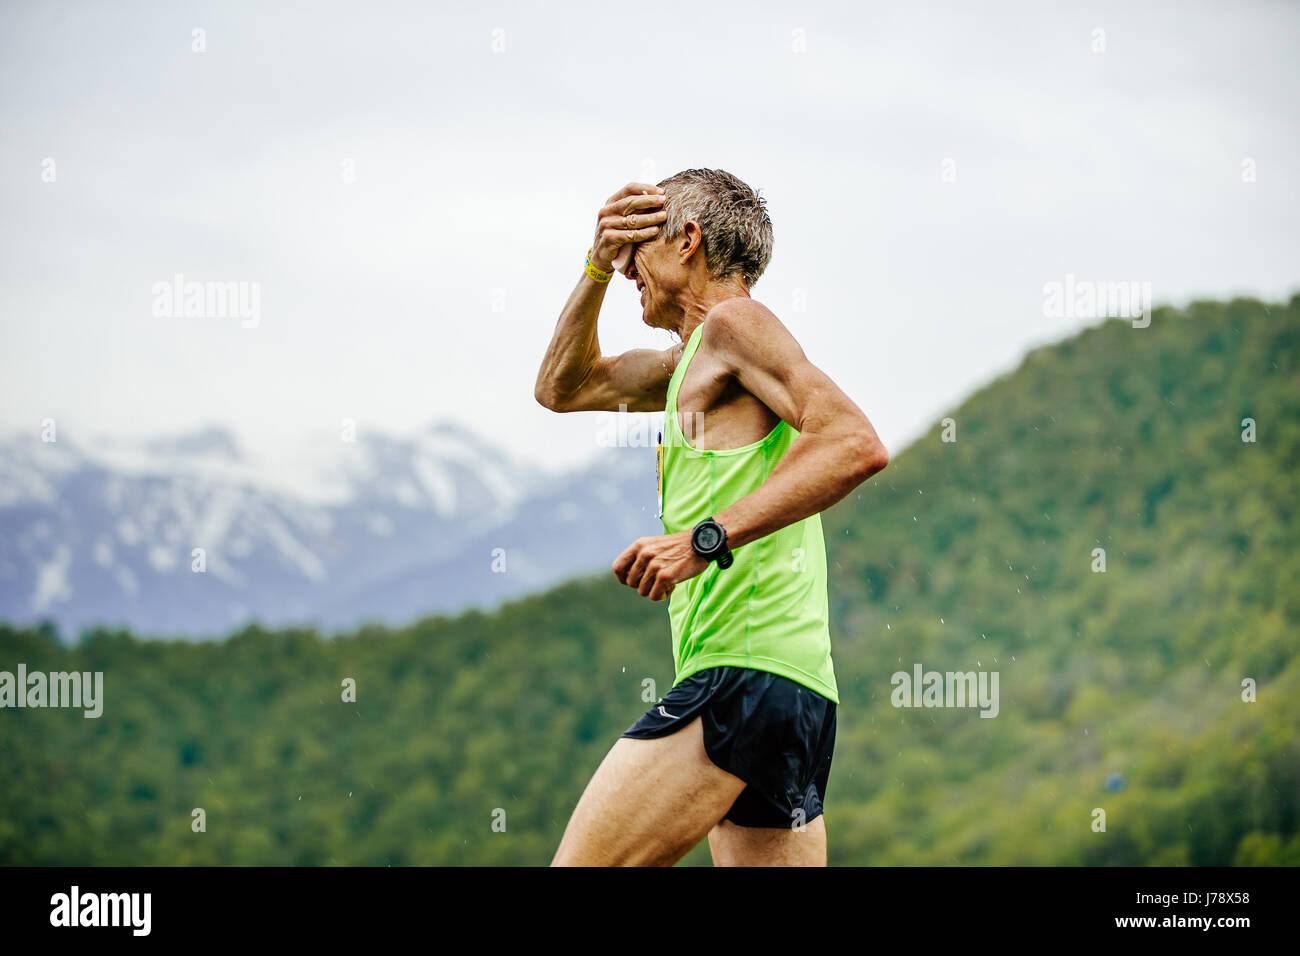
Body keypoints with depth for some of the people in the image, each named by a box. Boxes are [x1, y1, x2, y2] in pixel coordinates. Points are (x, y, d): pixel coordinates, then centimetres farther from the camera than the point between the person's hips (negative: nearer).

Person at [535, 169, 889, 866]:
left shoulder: (734, 321, -3)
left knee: (579, 864, -13)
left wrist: (708, 539, -23)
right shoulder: (691, 361, 25)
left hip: (747, 671, -10)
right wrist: (599, 266, 23)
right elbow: (562, 388, 38)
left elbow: (856, 445, -17)